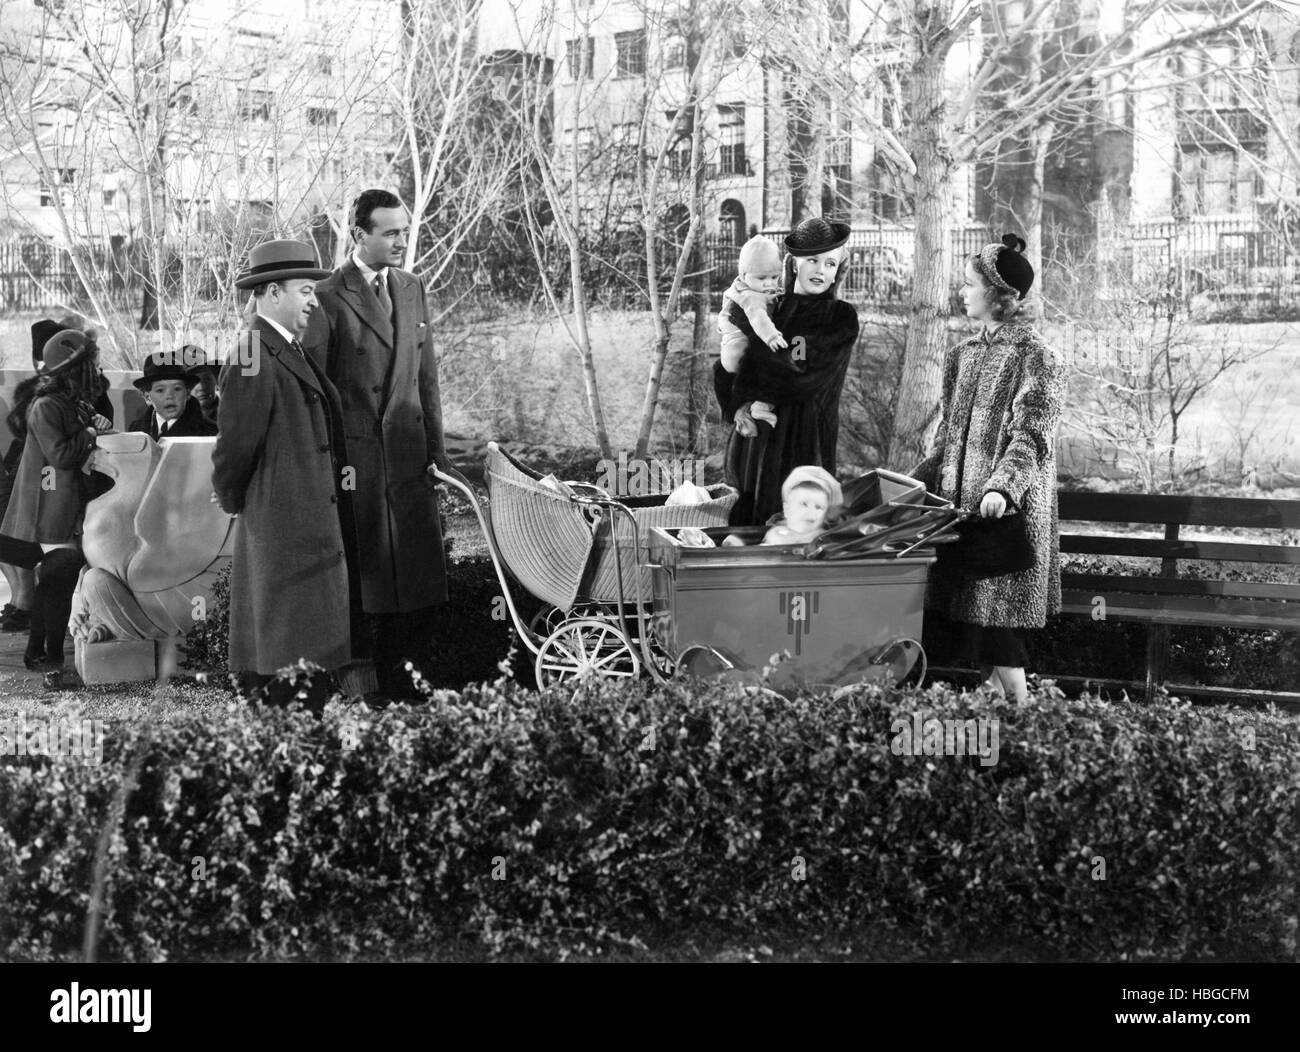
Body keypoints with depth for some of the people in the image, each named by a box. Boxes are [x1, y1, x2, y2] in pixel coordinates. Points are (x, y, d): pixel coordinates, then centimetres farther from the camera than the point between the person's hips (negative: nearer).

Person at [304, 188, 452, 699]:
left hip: (409, 454, 6)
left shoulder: (412, 290, 13)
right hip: (355, 455, -5)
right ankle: (360, 681, 14)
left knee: (420, 575, 6)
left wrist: (437, 447, 12)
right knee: (361, 575, 1)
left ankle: (396, 671, 20)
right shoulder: (328, 298, -6)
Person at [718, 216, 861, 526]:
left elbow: (806, 381, -14)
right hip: (756, 435, 4)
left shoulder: (842, 319, -3)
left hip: (804, 440, -4)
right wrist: (738, 405, -13)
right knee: (748, 523, 7)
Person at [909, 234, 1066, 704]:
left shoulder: (1034, 357, -7)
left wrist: (1002, 486, -28)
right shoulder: (965, 353, 15)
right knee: (971, 613, 7)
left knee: (996, 617, -8)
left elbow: (1030, 436, -15)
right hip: (960, 502, 7)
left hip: (1004, 508, -7)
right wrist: (916, 480, 13)